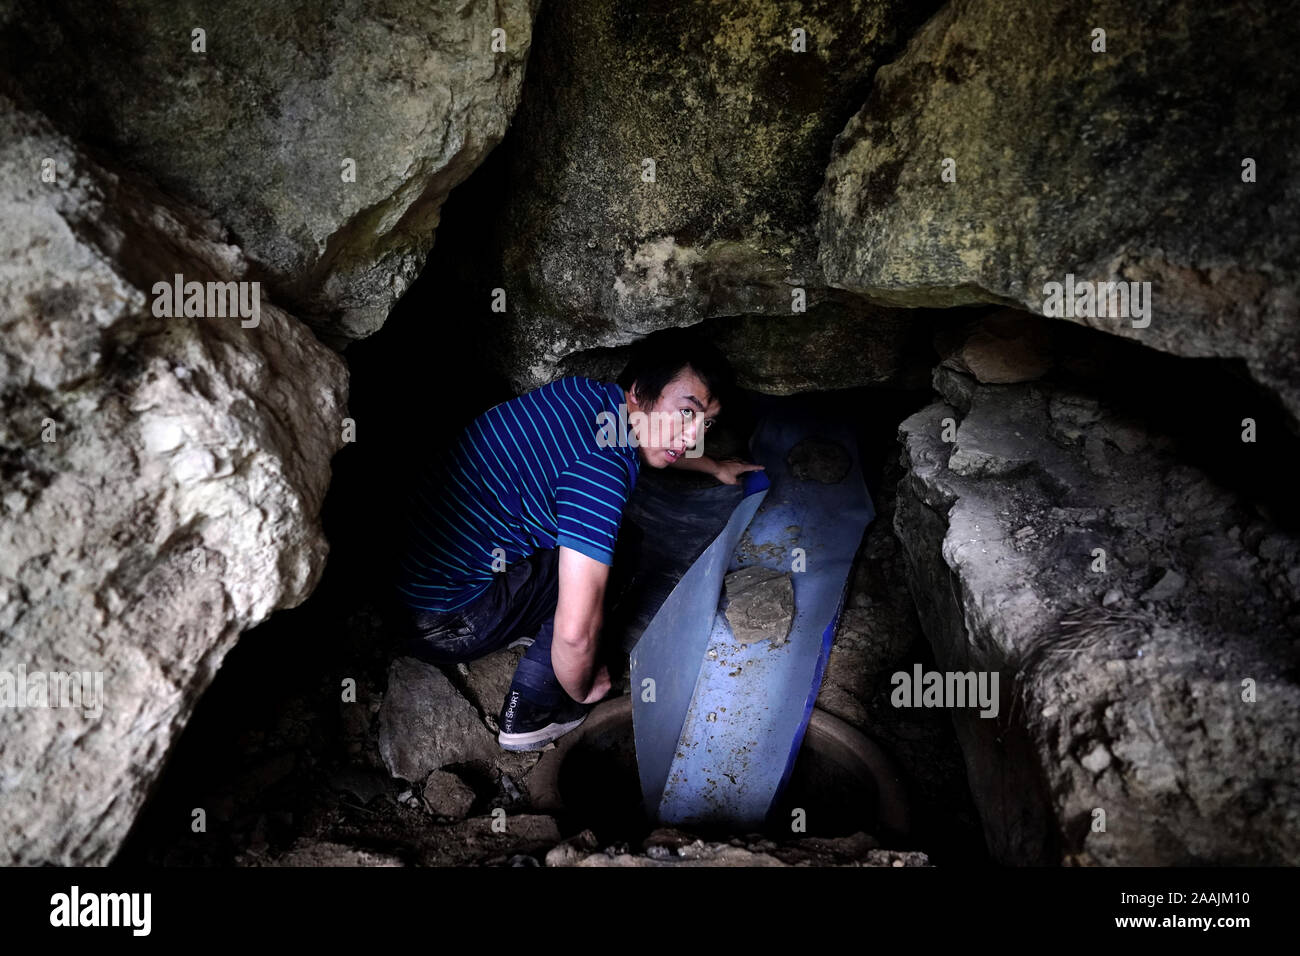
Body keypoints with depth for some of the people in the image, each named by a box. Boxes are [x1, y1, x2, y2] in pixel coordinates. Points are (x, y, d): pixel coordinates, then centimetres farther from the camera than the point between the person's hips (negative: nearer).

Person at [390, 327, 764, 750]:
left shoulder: (583, 394, 1)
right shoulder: (602, 469, -27)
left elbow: (652, 444, 27)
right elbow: (575, 633, -29)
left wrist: (715, 467, 43)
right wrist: (582, 689, -6)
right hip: (440, 624, -9)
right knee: (609, 557, -2)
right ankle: (527, 714, 4)